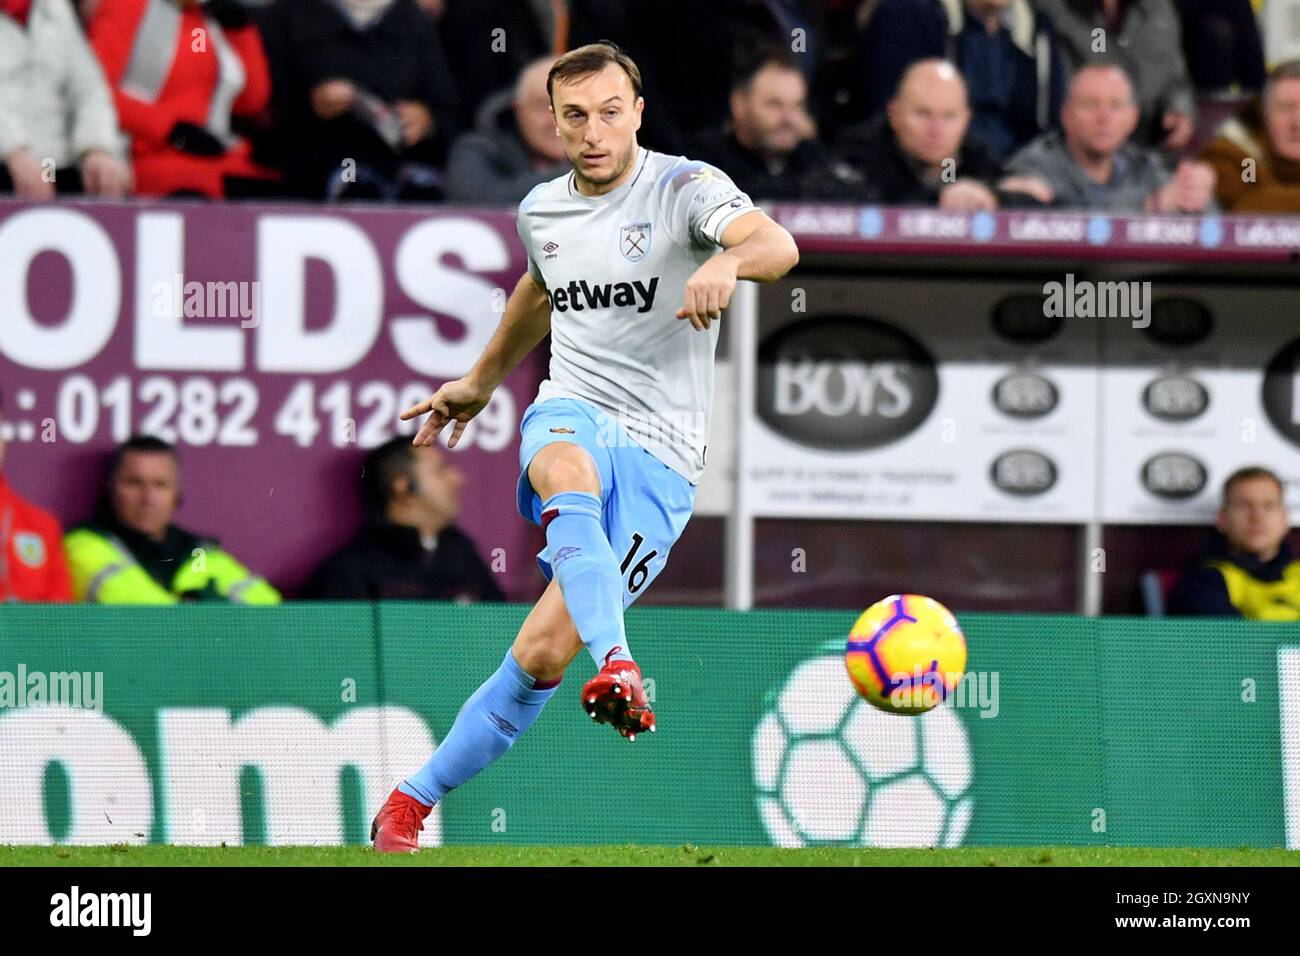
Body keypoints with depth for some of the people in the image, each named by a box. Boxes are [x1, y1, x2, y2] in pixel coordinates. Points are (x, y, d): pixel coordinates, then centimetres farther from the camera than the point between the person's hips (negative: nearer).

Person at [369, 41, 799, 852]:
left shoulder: (685, 188, -7)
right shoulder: (542, 210, 11)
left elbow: (778, 246, -27)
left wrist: (727, 261, -50)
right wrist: (482, 381, 47)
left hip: (661, 457, -3)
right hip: (572, 416, 3)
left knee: (543, 654, -12)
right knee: (569, 476, -39)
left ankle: (414, 802, 3)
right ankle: (618, 666, -59)